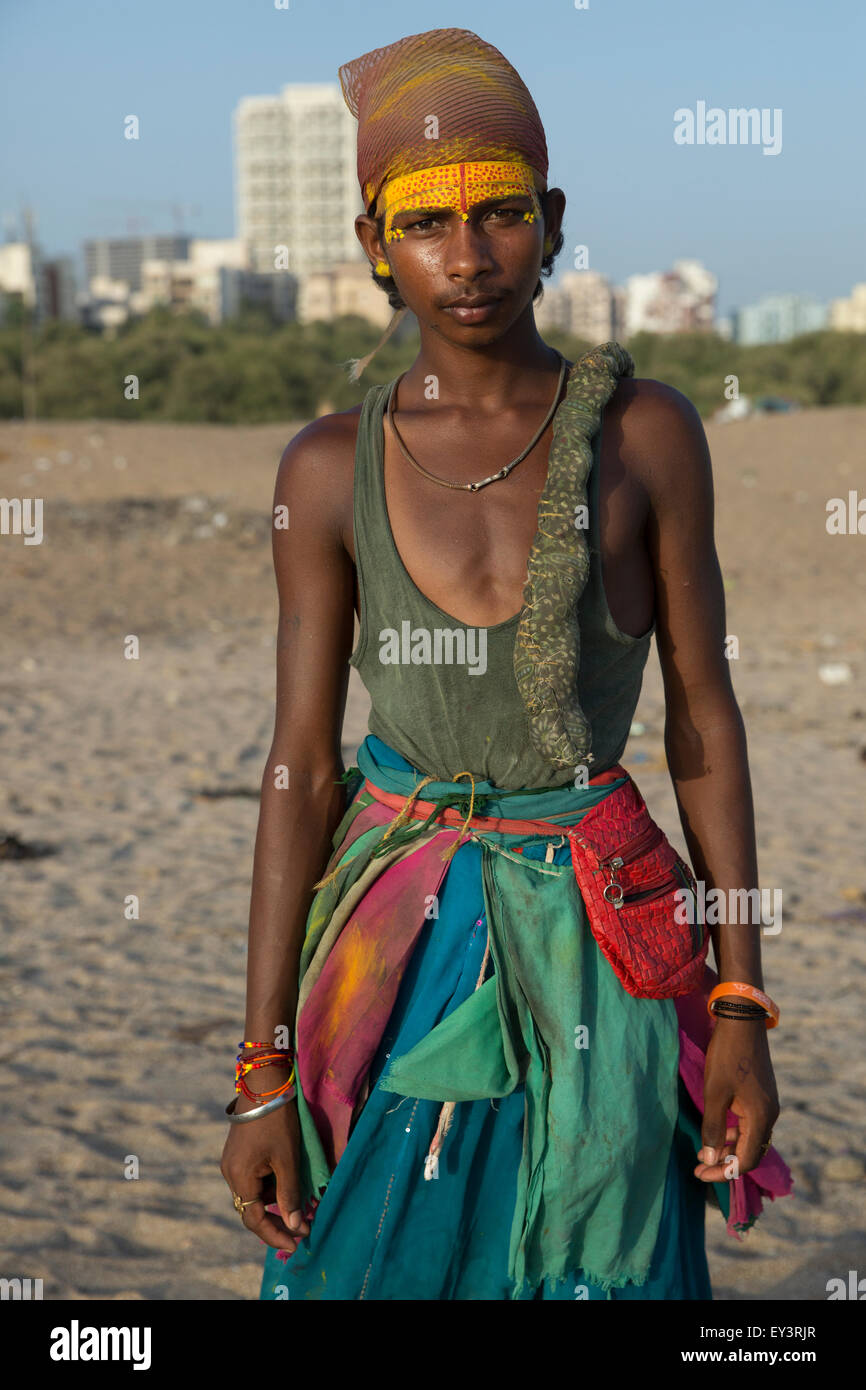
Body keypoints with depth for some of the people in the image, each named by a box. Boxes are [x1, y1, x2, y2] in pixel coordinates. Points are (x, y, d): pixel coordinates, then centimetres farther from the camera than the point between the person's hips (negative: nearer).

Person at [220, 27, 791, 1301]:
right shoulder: (331, 468, -2)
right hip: (396, 947, 1)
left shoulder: (646, 435, -3)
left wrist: (742, 1007, -2)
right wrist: (261, 1071, -2)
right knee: (377, 1259, 6)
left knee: (597, 1268, 5)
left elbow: (705, 725, 1)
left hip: (592, 949, 0)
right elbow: (301, 766, 0)